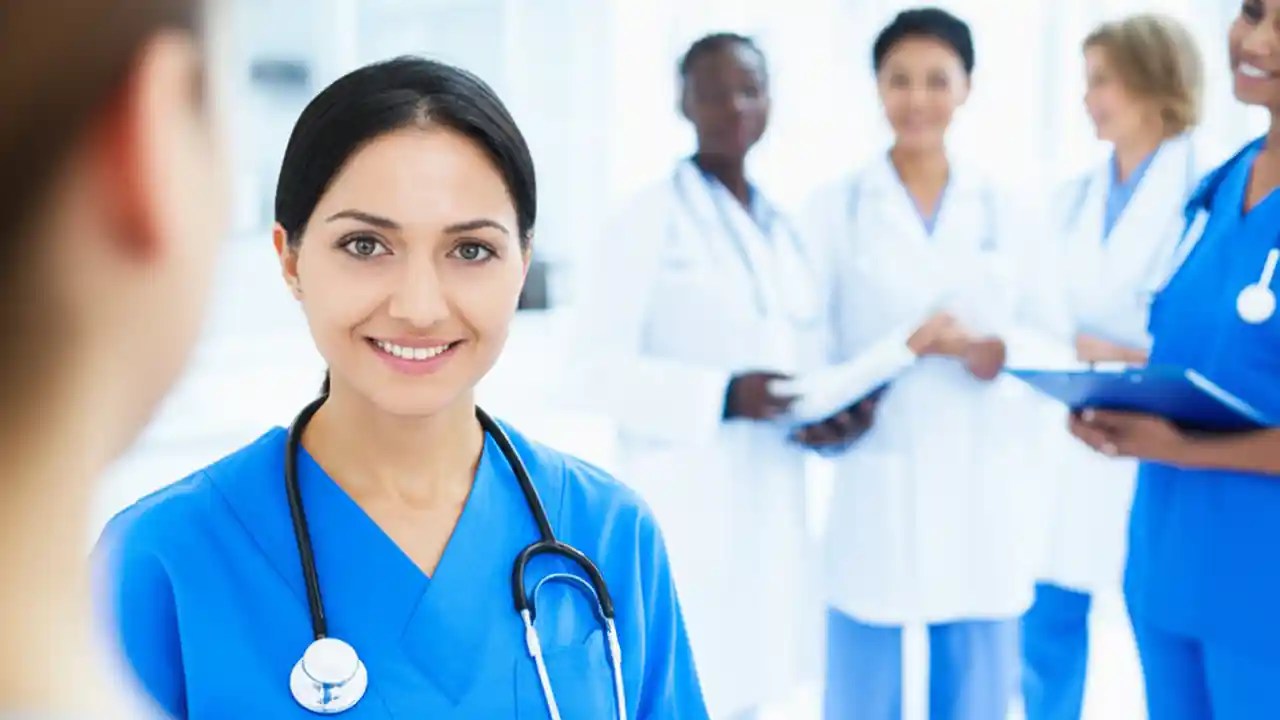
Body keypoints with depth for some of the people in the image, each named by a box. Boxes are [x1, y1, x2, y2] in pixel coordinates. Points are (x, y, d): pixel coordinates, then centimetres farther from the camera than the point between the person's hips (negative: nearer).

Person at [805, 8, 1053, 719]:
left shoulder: (1008, 211, 9)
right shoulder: (834, 208, 2)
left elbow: (1044, 339, 7)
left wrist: (995, 352, -13)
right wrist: (908, 346, -15)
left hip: (982, 490, 2)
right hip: (877, 490, -2)